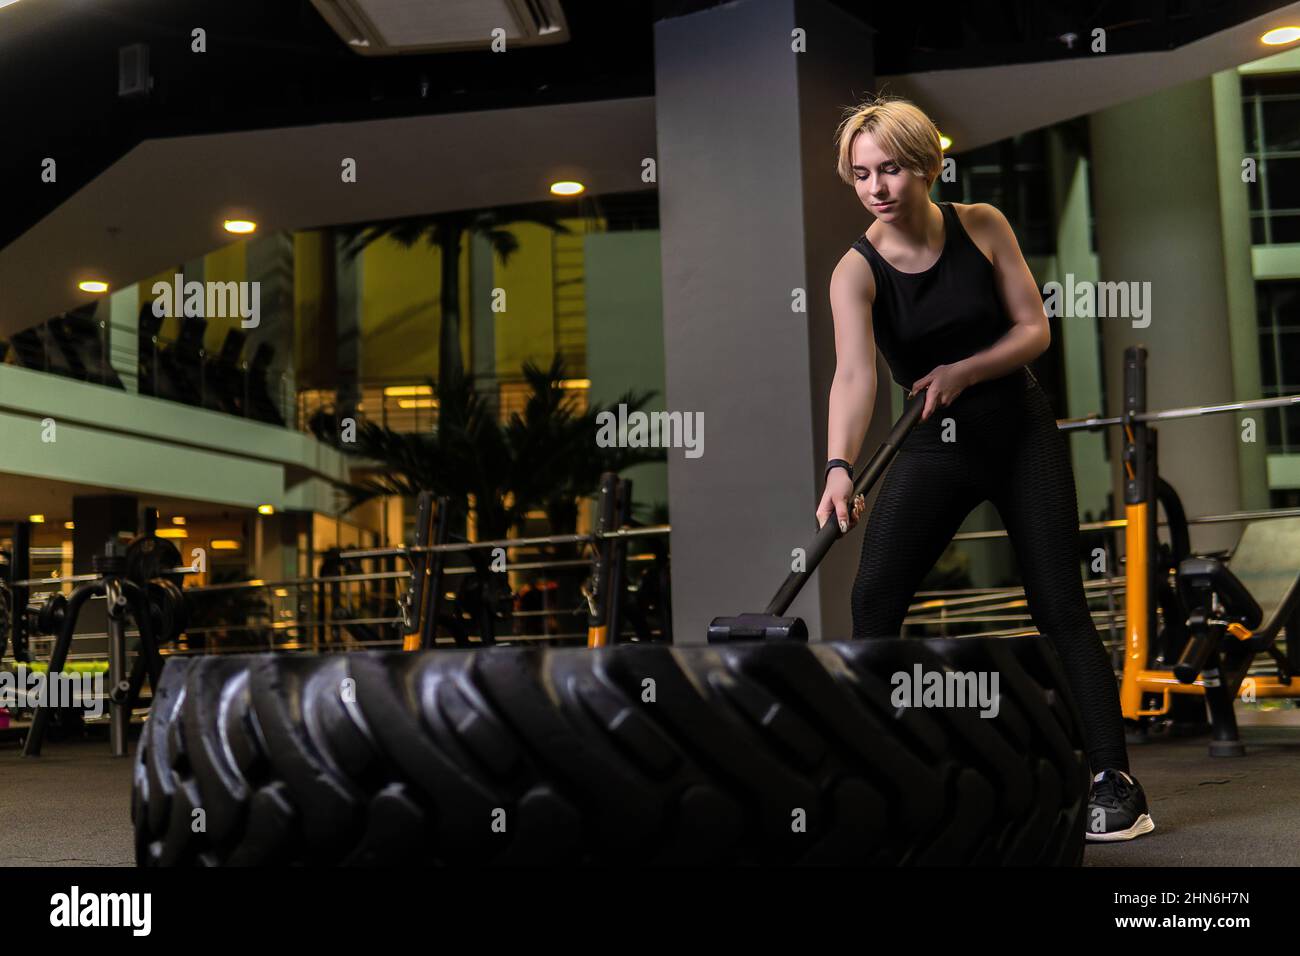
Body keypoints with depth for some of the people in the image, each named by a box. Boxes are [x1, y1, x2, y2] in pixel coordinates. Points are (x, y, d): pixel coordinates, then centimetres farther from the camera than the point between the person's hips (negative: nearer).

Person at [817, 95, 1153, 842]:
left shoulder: (982, 227, -8)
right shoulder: (857, 271, -13)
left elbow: (1036, 330, -6)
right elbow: (854, 375, -29)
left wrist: (963, 370, -22)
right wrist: (840, 466, -45)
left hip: (1021, 432, 0)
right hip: (935, 447, 0)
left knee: (1061, 605, -2)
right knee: (874, 597, -14)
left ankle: (1115, 780, 6)